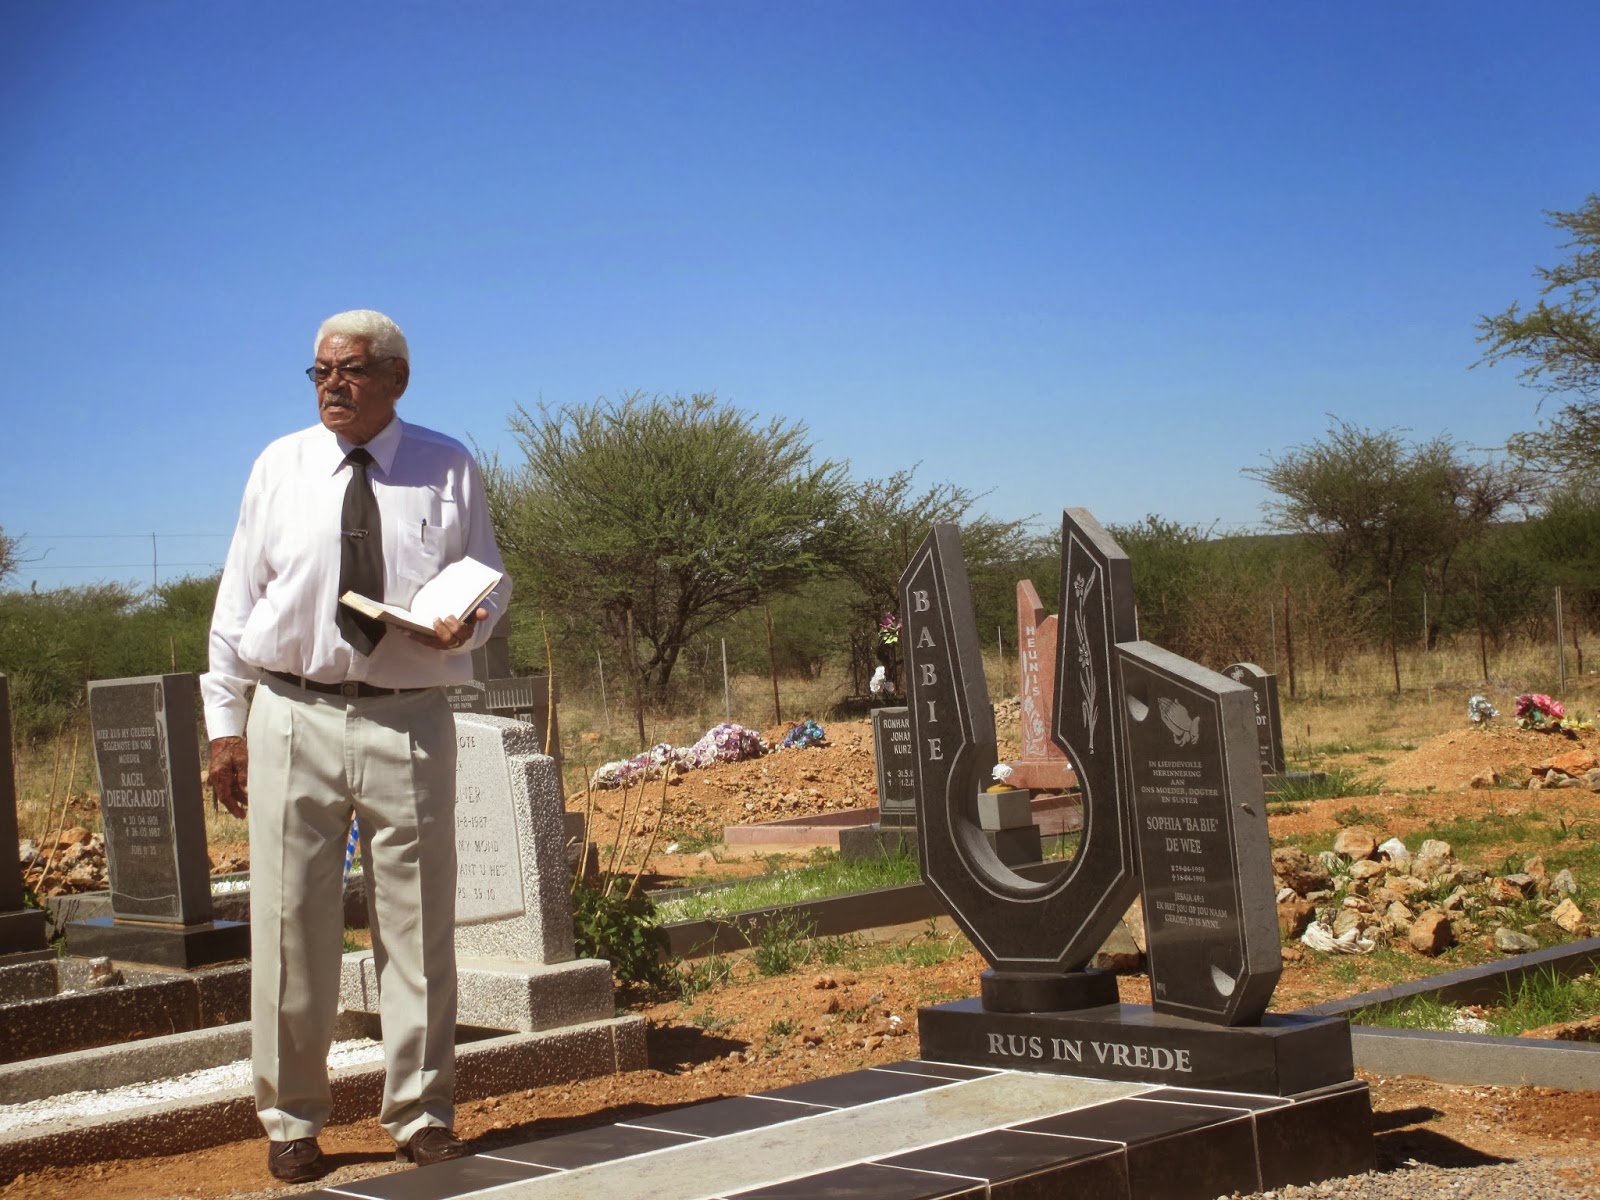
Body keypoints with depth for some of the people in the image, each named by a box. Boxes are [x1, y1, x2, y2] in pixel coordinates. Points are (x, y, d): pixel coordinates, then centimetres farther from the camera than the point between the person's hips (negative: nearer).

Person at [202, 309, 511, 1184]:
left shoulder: (449, 469, 6)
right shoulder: (280, 467, 7)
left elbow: (490, 579, 13)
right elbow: (238, 600, 8)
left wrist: (468, 621, -11)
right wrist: (226, 720, 3)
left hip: (409, 723, 0)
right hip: (293, 721, 0)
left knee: (417, 924, 5)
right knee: (291, 924, 2)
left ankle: (421, 1115, 18)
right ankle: (290, 1121, 16)